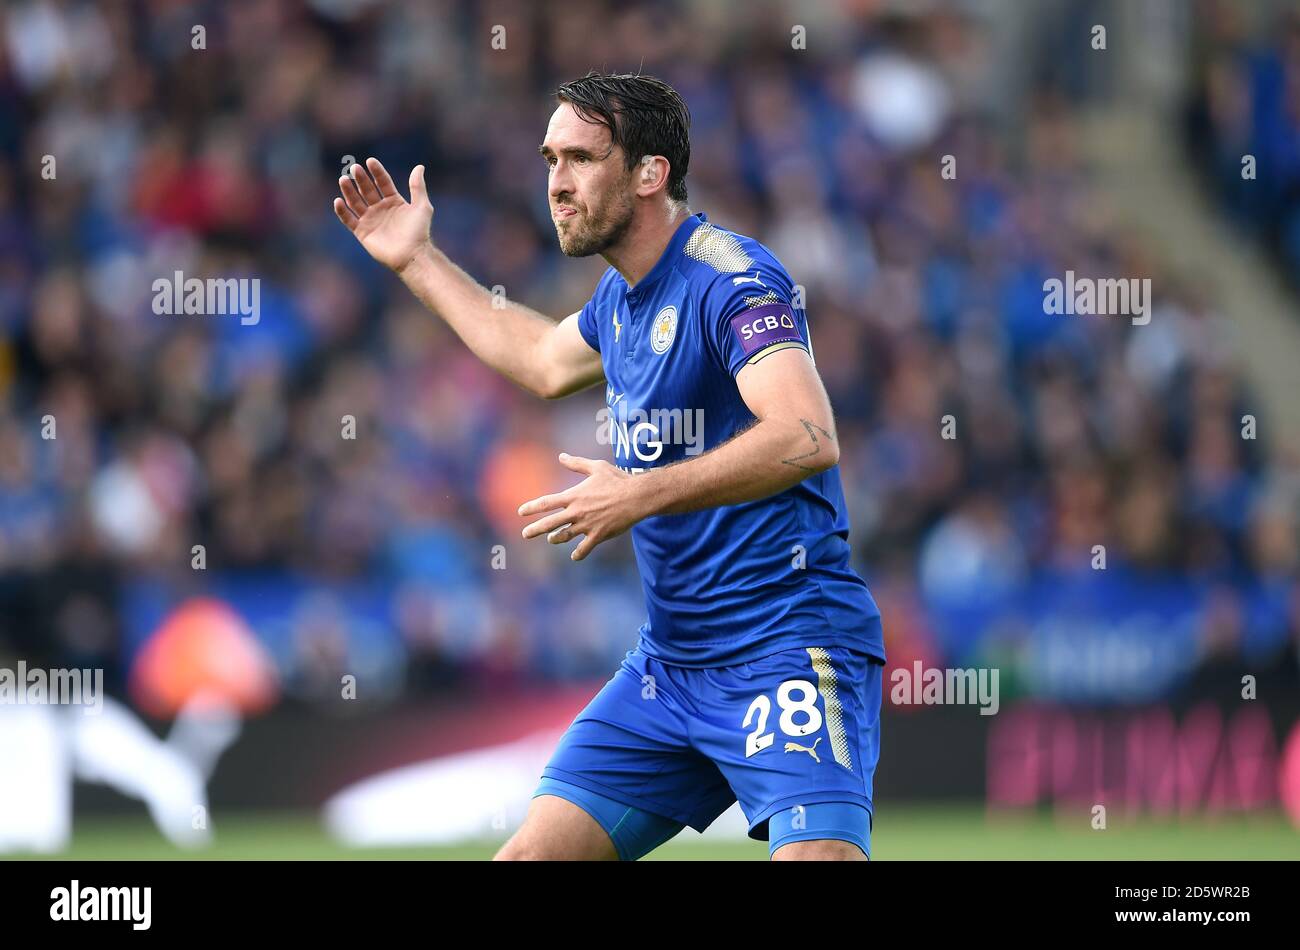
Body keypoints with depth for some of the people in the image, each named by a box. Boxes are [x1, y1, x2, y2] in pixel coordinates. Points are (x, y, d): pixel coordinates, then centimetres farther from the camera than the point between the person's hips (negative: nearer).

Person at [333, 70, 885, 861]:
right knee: (531, 856, 4)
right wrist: (416, 261, 39)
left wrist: (645, 495, -31)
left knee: (817, 853, -28)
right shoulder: (622, 297, 13)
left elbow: (807, 438, -31)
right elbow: (544, 360, 38)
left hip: (788, 652, -9)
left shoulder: (732, 279, -15)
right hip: (670, 667, 9)